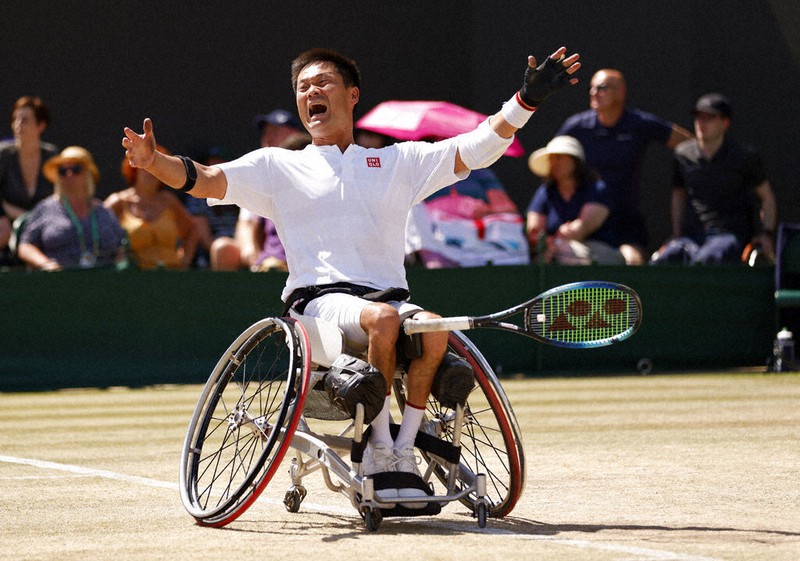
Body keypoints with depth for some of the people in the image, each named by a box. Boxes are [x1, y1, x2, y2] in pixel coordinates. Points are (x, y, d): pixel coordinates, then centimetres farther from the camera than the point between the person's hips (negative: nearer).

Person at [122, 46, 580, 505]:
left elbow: (477, 148, 15)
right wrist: (153, 160, -12)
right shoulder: (278, 166, 19)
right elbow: (204, 180, 7)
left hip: (390, 293, 2)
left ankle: (404, 452, -21)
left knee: (433, 329, -32)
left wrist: (528, 99, 2)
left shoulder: (398, 161, 22)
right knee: (383, 319, -35)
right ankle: (379, 449, -25)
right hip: (320, 299, -2)